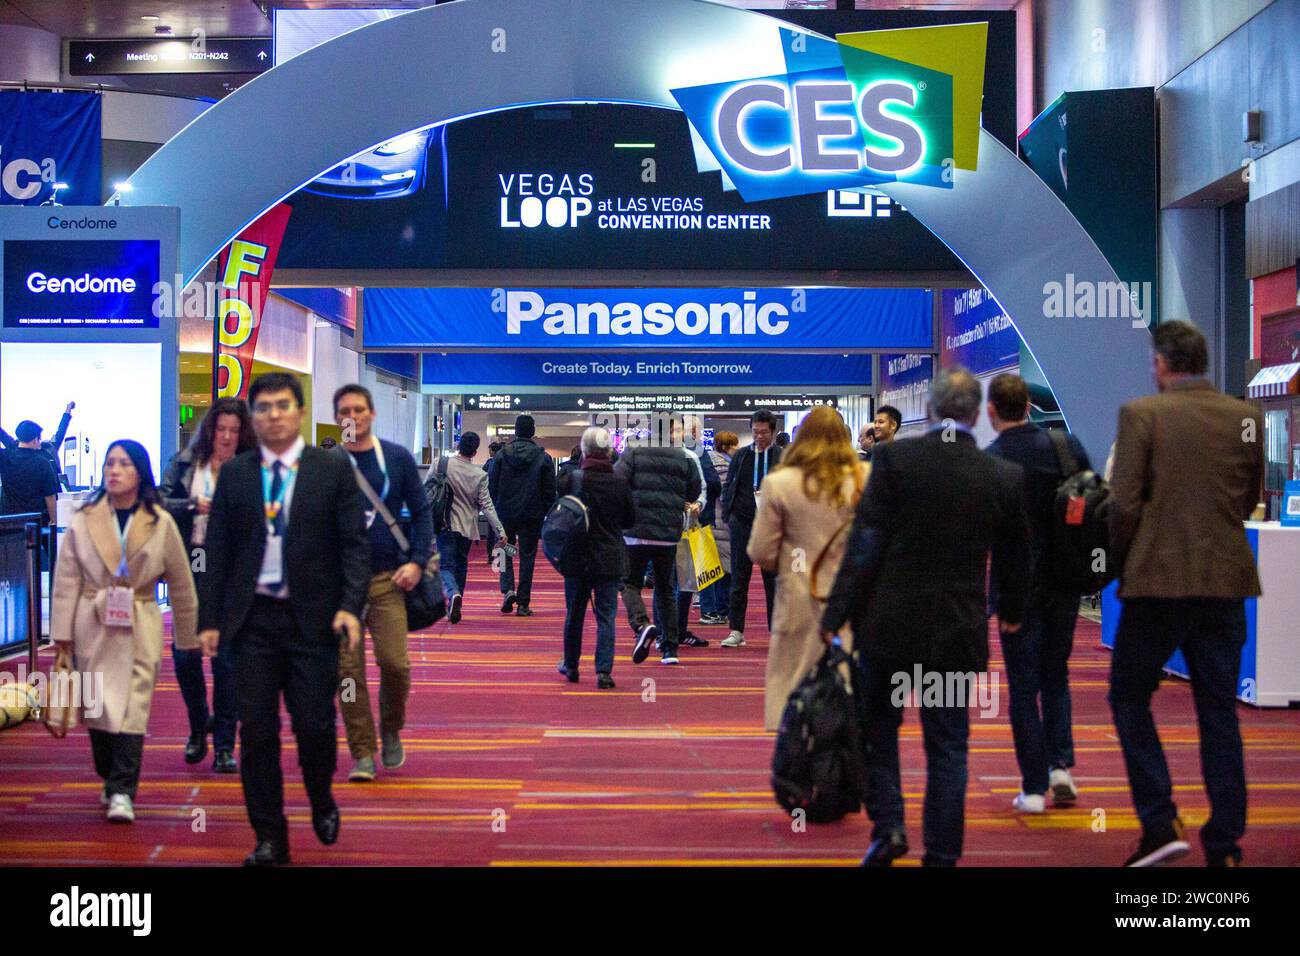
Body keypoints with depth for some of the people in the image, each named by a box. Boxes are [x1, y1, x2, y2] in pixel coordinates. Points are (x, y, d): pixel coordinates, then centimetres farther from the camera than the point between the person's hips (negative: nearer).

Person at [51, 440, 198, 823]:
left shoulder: (161, 524, 1)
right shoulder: (83, 521, 3)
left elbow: (181, 584, 7)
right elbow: (66, 583, 3)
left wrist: (188, 637, 9)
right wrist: (62, 638, -1)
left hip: (140, 627, -2)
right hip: (93, 626, 2)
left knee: (132, 709, -10)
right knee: (98, 706, 8)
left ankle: (122, 793, -11)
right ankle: (110, 781, 26)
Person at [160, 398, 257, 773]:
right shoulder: (184, 464, 7)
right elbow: (160, 504, 0)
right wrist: (194, 506, -14)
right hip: (189, 570, 2)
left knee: (226, 658, -2)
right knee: (185, 653, 3)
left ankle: (224, 745, 7)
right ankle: (199, 725, 30)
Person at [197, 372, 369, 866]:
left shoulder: (334, 469, 2)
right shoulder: (234, 473, 8)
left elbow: (354, 542, -1)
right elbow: (218, 549, 8)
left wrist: (350, 605, -13)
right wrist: (210, 619, 3)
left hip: (313, 619, -2)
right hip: (252, 619, 2)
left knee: (314, 725, -2)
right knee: (257, 730, 2)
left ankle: (322, 802, 29)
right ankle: (269, 838, 13)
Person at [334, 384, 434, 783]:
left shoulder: (397, 458, 5)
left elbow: (420, 510, 7)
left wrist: (417, 561, -4)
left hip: (386, 578, 0)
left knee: (394, 663, -8)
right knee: (348, 668, -1)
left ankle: (391, 731, 19)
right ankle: (363, 753, 9)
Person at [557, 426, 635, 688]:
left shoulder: (571, 479, -9)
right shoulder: (620, 482, -6)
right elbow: (631, 519, 5)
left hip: (578, 558, 0)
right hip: (611, 559, 0)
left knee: (574, 614, 15)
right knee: (606, 616, 3)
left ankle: (571, 666, 27)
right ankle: (604, 671, -5)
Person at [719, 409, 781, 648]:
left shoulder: (783, 458, 2)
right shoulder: (741, 456, 7)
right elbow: (728, 488, 11)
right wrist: (727, 517, 3)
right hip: (742, 523, 1)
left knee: (773, 579, 5)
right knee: (739, 578, 3)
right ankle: (736, 630, 7)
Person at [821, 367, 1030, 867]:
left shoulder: (892, 458, -9)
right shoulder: (1005, 477, -2)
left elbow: (865, 544, -11)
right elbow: (1014, 556, 10)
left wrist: (836, 614, -5)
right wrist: (1010, 611, 28)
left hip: (887, 623, -1)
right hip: (957, 632, 2)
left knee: (877, 727, 18)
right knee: (947, 746, 10)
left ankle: (887, 825, 9)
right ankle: (941, 853, 13)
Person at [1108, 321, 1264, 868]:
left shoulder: (1141, 414, -8)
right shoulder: (1245, 417, 4)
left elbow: (1124, 502, -10)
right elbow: (1249, 499, 12)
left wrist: (1124, 564, 4)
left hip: (1157, 580, -4)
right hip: (1225, 580, 4)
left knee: (1130, 698, 11)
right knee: (1218, 711, 11)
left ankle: (1159, 825, 2)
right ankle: (1224, 845, 13)